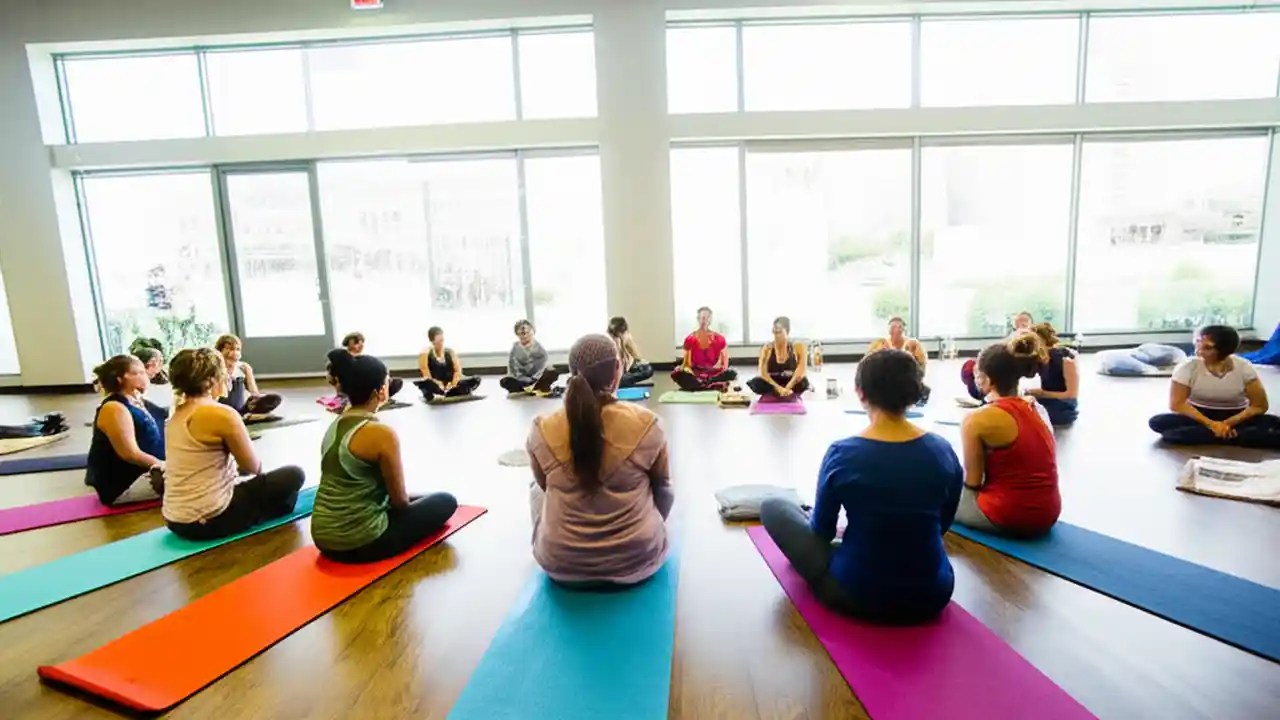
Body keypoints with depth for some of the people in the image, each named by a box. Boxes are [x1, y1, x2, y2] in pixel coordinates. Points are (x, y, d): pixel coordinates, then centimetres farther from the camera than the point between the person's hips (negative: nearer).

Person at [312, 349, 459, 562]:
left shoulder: (336, 425, 5)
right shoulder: (382, 434, -21)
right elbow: (400, 500, -10)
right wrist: (401, 504, 13)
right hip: (359, 542, -9)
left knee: (390, 504, 36)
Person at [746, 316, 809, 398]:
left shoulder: (798, 348, -6)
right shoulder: (767, 349, -4)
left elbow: (801, 372, -17)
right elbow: (763, 373, -15)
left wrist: (787, 388, -30)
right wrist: (779, 388, -29)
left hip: (792, 385, 0)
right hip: (773, 385, 1)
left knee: (803, 382, -35)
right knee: (756, 383, -30)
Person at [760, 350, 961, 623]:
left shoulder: (842, 454, -19)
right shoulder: (944, 451, -8)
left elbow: (823, 531, -3)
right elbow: (942, 525, 8)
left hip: (856, 595, -4)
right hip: (933, 595, 5)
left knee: (772, 507, 14)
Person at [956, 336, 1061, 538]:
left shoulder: (977, 420, -17)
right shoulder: (1038, 409, 4)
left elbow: (973, 482, -11)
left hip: (1008, 518, -7)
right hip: (1047, 514, 7)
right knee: (960, 491, 29)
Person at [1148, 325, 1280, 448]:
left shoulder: (1244, 367, -10)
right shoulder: (1188, 366, -14)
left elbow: (1259, 406, -9)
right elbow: (1177, 404, -17)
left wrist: (1228, 423, -23)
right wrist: (1210, 424, -27)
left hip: (1235, 418, 1)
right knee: (1158, 422, -31)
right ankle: (1231, 435, -30)